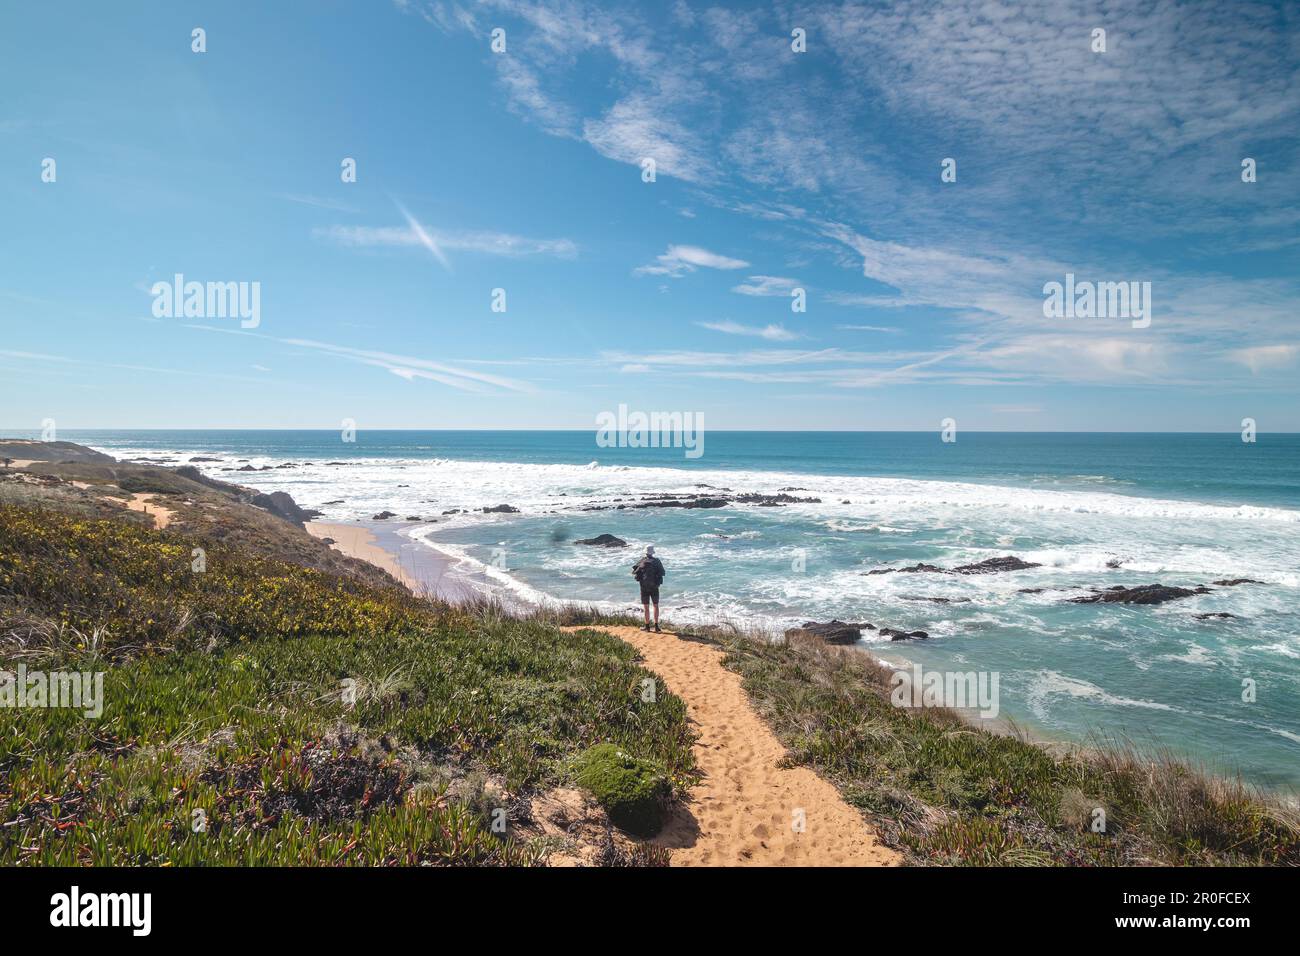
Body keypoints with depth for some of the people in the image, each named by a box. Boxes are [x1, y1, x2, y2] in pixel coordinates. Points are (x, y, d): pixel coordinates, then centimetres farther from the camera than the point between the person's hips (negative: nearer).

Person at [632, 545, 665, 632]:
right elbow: (662, 573, 2)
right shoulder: (657, 561, -5)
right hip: (654, 587, 0)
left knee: (646, 608, 8)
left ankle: (647, 626, 12)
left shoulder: (641, 562, -5)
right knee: (656, 606, 11)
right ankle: (656, 626, 3)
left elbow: (633, 572, 1)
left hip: (644, 588, 0)